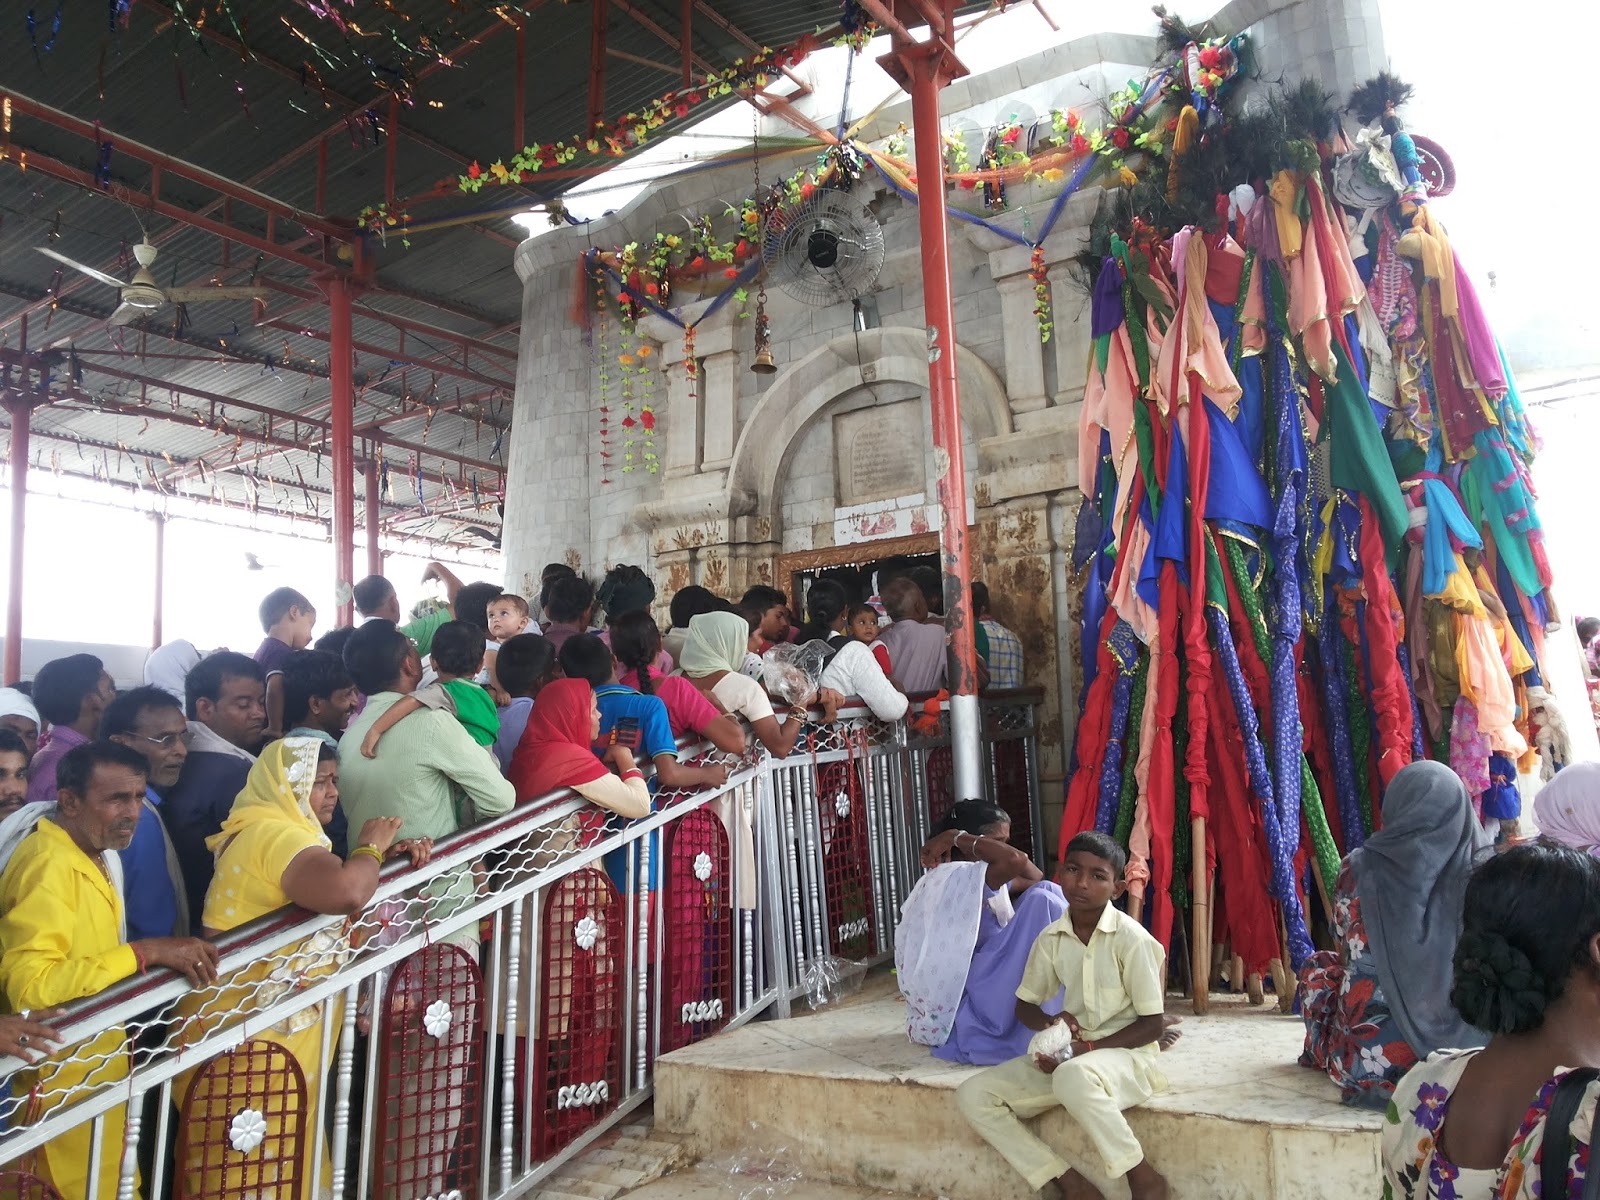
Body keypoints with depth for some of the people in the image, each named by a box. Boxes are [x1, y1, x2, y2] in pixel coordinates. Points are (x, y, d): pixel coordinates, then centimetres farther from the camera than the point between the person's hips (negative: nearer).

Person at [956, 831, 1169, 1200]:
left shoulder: (1131, 939, -15)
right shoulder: (1051, 938, -1)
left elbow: (1151, 1025, -11)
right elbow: (1025, 1005, 10)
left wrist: (1089, 1047, -21)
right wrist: (1050, 1023, -13)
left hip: (1126, 1054, -6)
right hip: (1068, 1053, 6)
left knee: (1074, 1077, -41)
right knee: (972, 1096, -10)